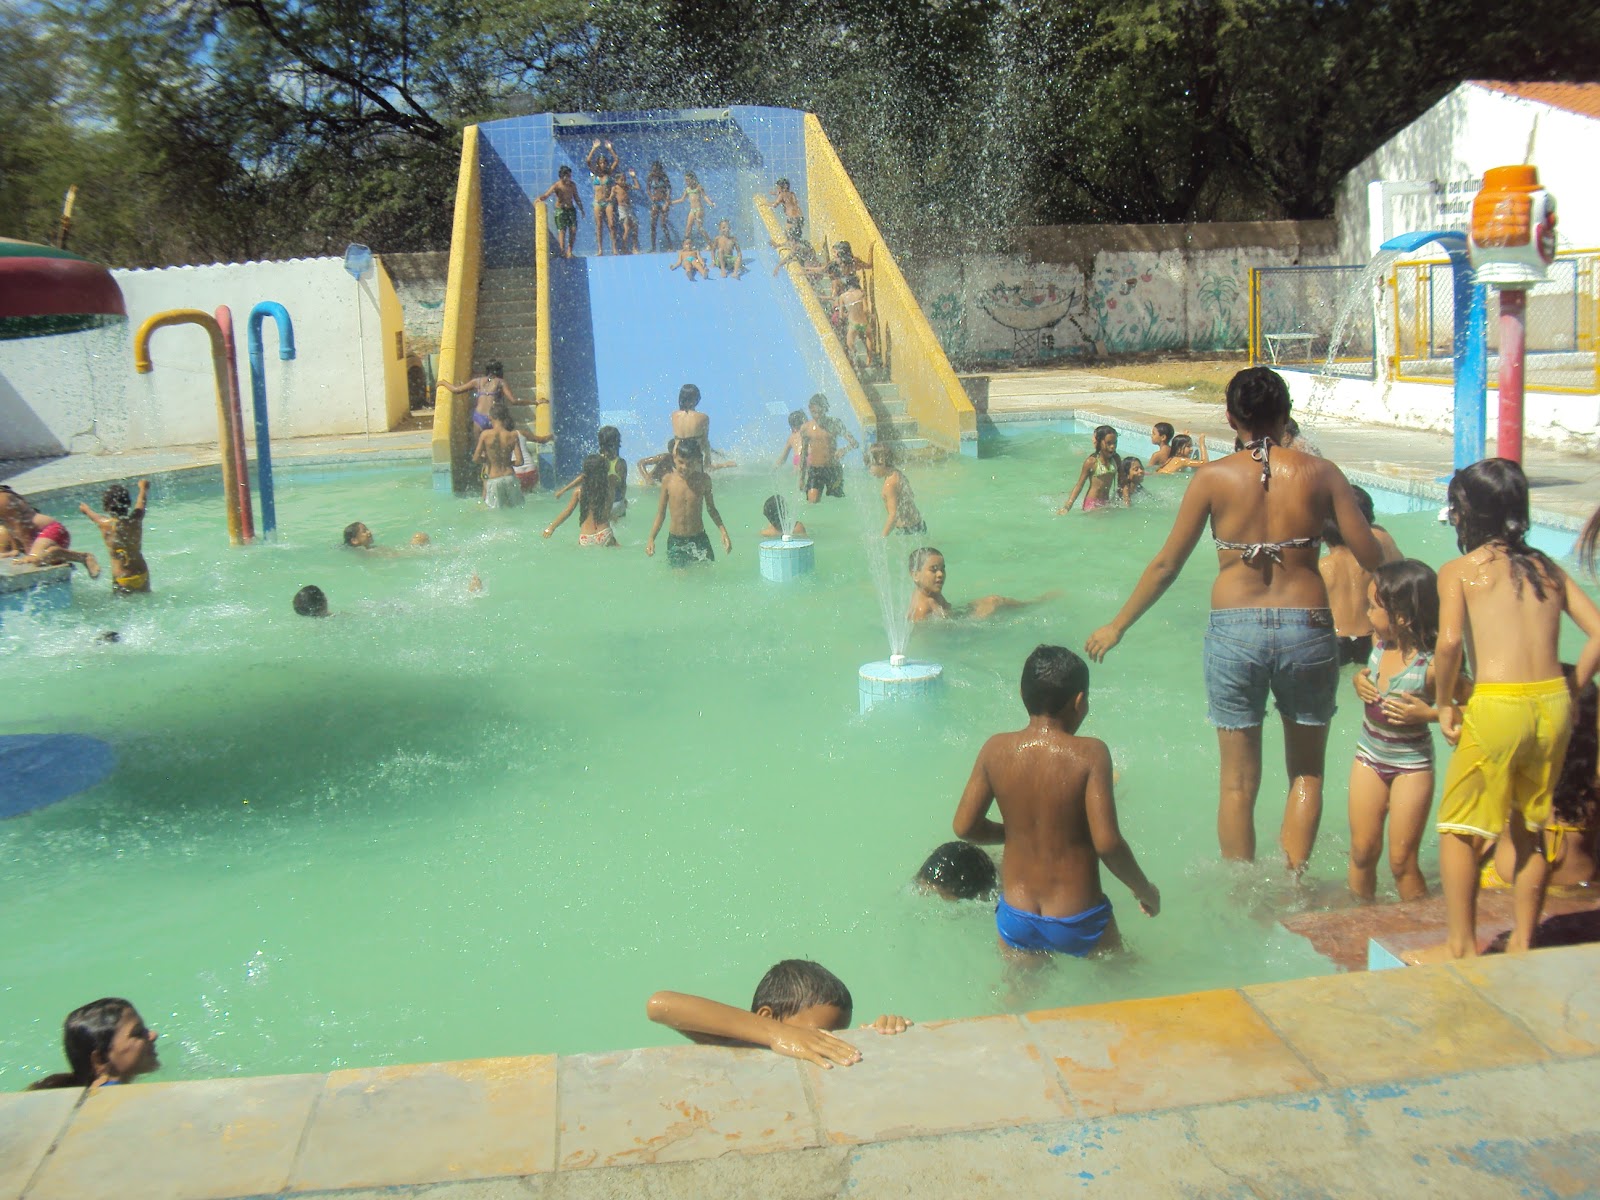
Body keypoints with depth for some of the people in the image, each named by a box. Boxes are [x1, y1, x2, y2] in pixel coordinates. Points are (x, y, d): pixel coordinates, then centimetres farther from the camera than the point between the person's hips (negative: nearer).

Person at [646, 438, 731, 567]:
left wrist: (723, 532, 1)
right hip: (675, 540, -1)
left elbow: (711, 509, 11)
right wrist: (651, 539, -3)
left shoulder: (703, 480, -3)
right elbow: (661, 513, 4)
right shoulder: (668, 480, -5)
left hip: (699, 538, 1)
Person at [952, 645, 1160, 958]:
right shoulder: (1090, 754, -17)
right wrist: (1145, 890, -2)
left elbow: (964, 827, -1)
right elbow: (1107, 842, -20)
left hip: (1016, 918, 3)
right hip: (1077, 920, -2)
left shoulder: (996, 750, -6)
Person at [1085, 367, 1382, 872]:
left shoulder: (1213, 478, -3)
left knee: (1237, 781, 13)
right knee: (1306, 772, 19)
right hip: (1307, 630, 1)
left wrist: (1117, 626, 13)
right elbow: (1372, 557, -1)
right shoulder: (1320, 473, -1)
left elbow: (1166, 565, 1)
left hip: (1235, 631, 0)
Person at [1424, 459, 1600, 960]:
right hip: (1554, 703, 5)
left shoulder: (1459, 570, -1)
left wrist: (1445, 704, -5)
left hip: (1497, 707, -5)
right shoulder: (1547, 568, 13)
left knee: (1458, 828, 10)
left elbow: (1450, 640, -16)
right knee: (1530, 828, 19)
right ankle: (1523, 941, 28)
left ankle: (1461, 945, 16)